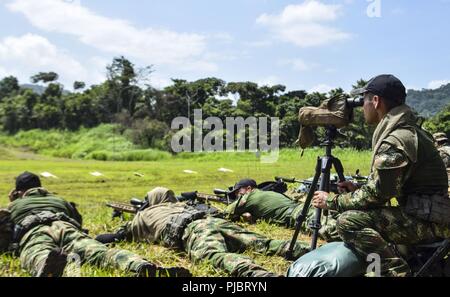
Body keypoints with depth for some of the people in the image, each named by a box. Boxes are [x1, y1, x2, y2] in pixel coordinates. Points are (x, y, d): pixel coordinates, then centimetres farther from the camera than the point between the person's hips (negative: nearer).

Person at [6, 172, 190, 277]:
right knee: (100, 252, -24)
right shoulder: (58, 200, 43)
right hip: (67, 228, 2)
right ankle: (143, 267, -53)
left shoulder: (13, 206, 37)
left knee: (39, 259, -35)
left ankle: (49, 264, -74)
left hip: (33, 233, -2)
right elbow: (79, 221, 52)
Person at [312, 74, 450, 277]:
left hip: (427, 222, -10)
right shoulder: (410, 131, 12)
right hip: (429, 216, 10)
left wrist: (332, 202, -7)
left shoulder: (395, 141, -20)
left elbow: (376, 194, -19)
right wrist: (358, 190, 8)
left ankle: (396, 270, -15)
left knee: (349, 221, -21)